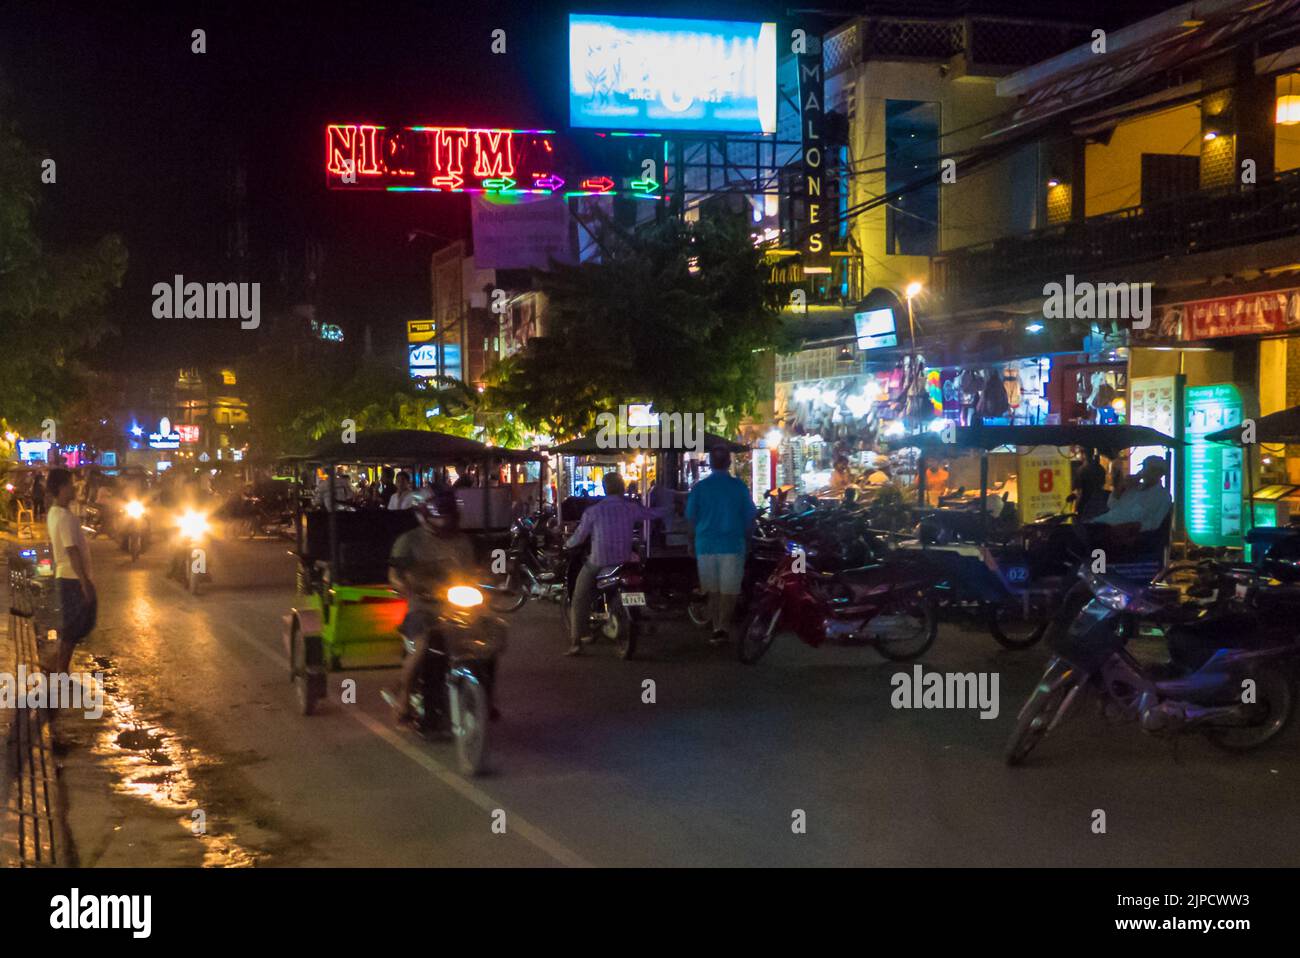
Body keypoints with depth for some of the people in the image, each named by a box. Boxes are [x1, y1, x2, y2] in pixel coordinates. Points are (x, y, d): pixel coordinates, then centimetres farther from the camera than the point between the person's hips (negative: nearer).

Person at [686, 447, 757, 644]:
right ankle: (723, 628, -11)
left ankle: (717, 627, 13)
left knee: (713, 589, 12)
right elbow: (750, 516, 3)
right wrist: (745, 536, 18)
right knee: (729, 589, 1)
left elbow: (690, 517, 4)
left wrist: (695, 538, 18)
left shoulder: (700, 487, -2)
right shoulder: (739, 486, -3)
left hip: (706, 545, 1)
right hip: (732, 545, -1)